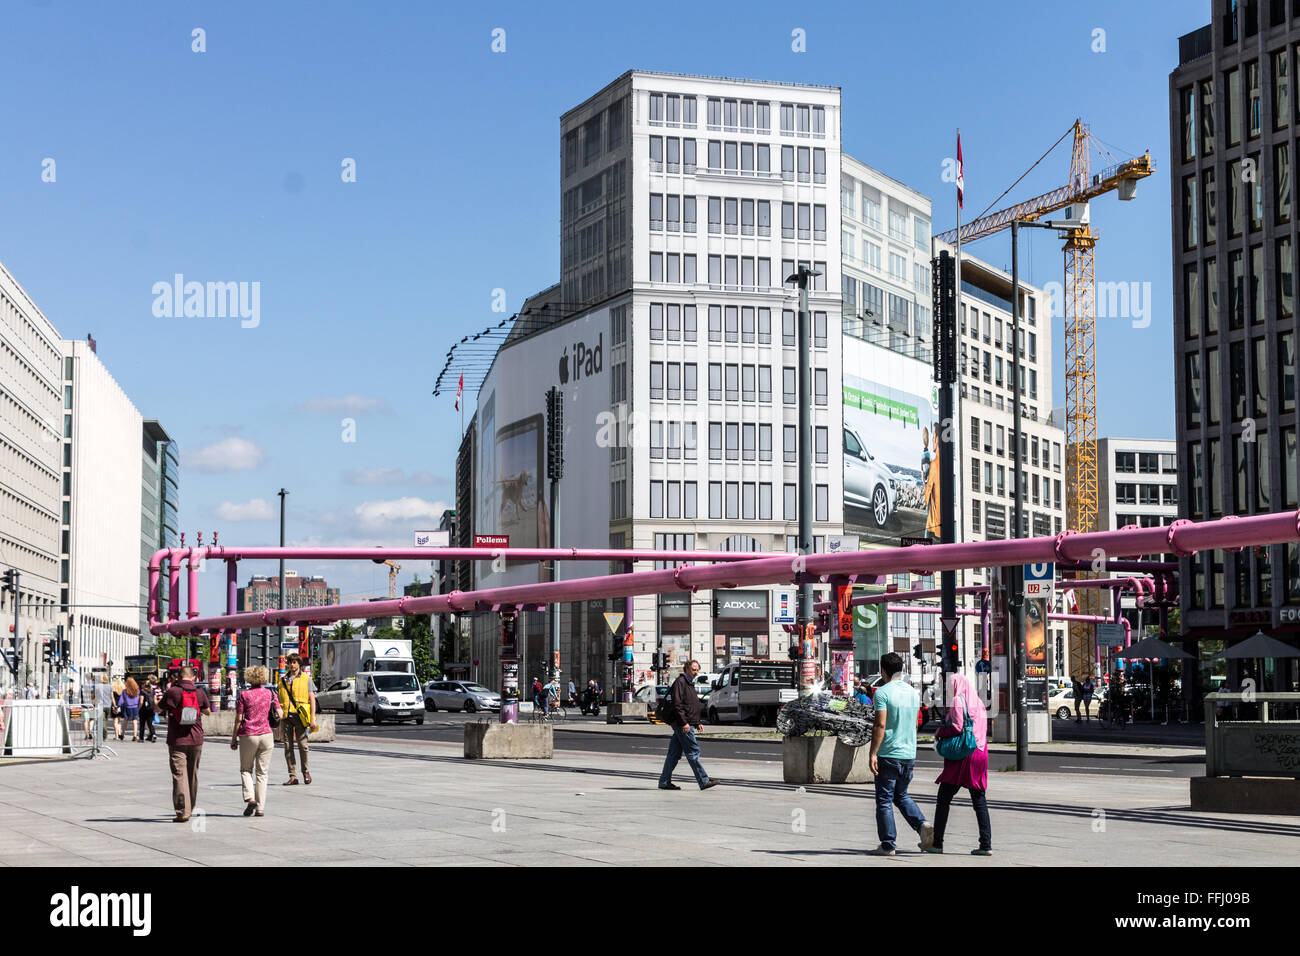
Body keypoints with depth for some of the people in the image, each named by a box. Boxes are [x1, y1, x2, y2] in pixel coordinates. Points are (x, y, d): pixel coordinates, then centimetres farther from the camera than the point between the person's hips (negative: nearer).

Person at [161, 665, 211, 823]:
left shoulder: (172, 691, -9)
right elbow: (208, 711, 16)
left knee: (179, 775, -6)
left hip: (177, 740, -3)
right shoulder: (200, 692, 1)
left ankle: (182, 811, -14)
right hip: (196, 739, 3)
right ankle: (190, 808, 29)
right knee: (192, 774, 16)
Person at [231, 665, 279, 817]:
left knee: (246, 770, 14)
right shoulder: (270, 693, 4)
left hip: (248, 736, -2)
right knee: (262, 773, 7)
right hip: (266, 735, 2)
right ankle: (260, 808, 3)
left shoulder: (243, 695, -3)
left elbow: (238, 719, -5)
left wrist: (233, 738, 3)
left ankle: (250, 798, -9)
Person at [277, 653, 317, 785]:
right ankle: (293, 776, 2)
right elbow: (280, 701, 19)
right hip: (286, 716, 3)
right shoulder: (283, 680, 17)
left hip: (299, 715, -3)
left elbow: (312, 699, 4)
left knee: (302, 745, -4)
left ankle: (305, 772, 14)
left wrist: (312, 719, -5)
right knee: (288, 746, -1)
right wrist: (280, 722, 13)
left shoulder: (306, 679, 7)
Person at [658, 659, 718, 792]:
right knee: (693, 752, -8)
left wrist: (698, 723, 22)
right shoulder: (680, 682, -10)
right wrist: (684, 722, -23)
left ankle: (664, 782, 12)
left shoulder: (690, 684, 21)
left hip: (684, 724, 10)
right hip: (681, 724, -10)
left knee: (675, 753, 10)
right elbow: (677, 705, -19)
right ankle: (704, 781, -7)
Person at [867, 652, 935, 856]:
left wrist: (873, 754, -16)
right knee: (901, 795, 21)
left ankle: (888, 845, 3)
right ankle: (922, 825, 0)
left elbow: (880, 726, -18)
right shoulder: (913, 692, 10)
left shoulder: (883, 692, -12)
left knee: (884, 800, 2)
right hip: (909, 754, 7)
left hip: (888, 755, -7)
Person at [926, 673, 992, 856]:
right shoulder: (979, 702, 15)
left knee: (943, 800, 1)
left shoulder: (958, 701, -7)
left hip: (961, 758, -7)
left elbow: (957, 727, -16)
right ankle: (986, 844, 0)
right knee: (979, 800, 6)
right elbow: (983, 729, 17)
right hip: (980, 753, 7)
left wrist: (940, 731, 1)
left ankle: (937, 843, 2)